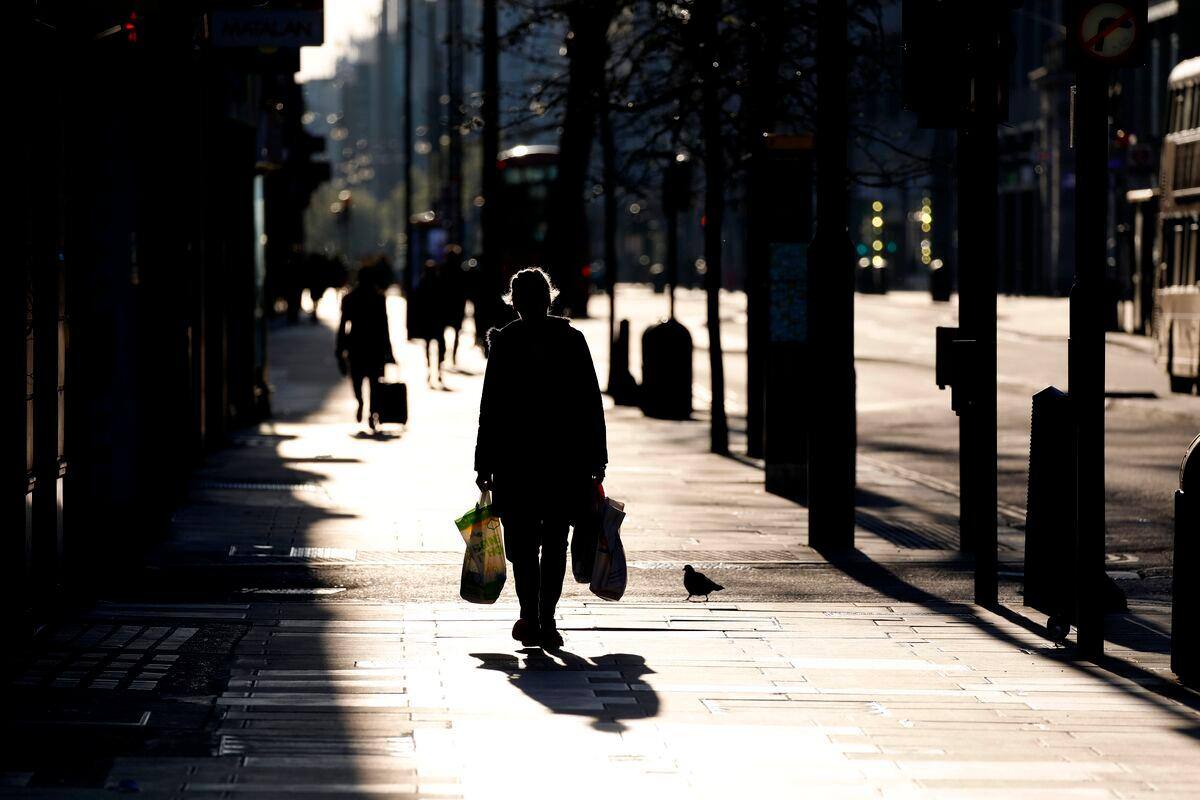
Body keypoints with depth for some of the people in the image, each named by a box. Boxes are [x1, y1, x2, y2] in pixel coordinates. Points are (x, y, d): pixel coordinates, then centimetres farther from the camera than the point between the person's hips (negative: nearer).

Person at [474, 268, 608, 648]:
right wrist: (596, 459, 9)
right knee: (555, 542, 10)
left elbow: (491, 407, -5)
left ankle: (531, 619, 0)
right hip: (567, 459, 2)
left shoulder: (504, 342, -5)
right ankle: (546, 619, 7)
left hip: (516, 459, -2)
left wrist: (485, 464, 0)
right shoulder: (572, 339, 1)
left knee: (523, 542, 6)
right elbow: (591, 403, 3)